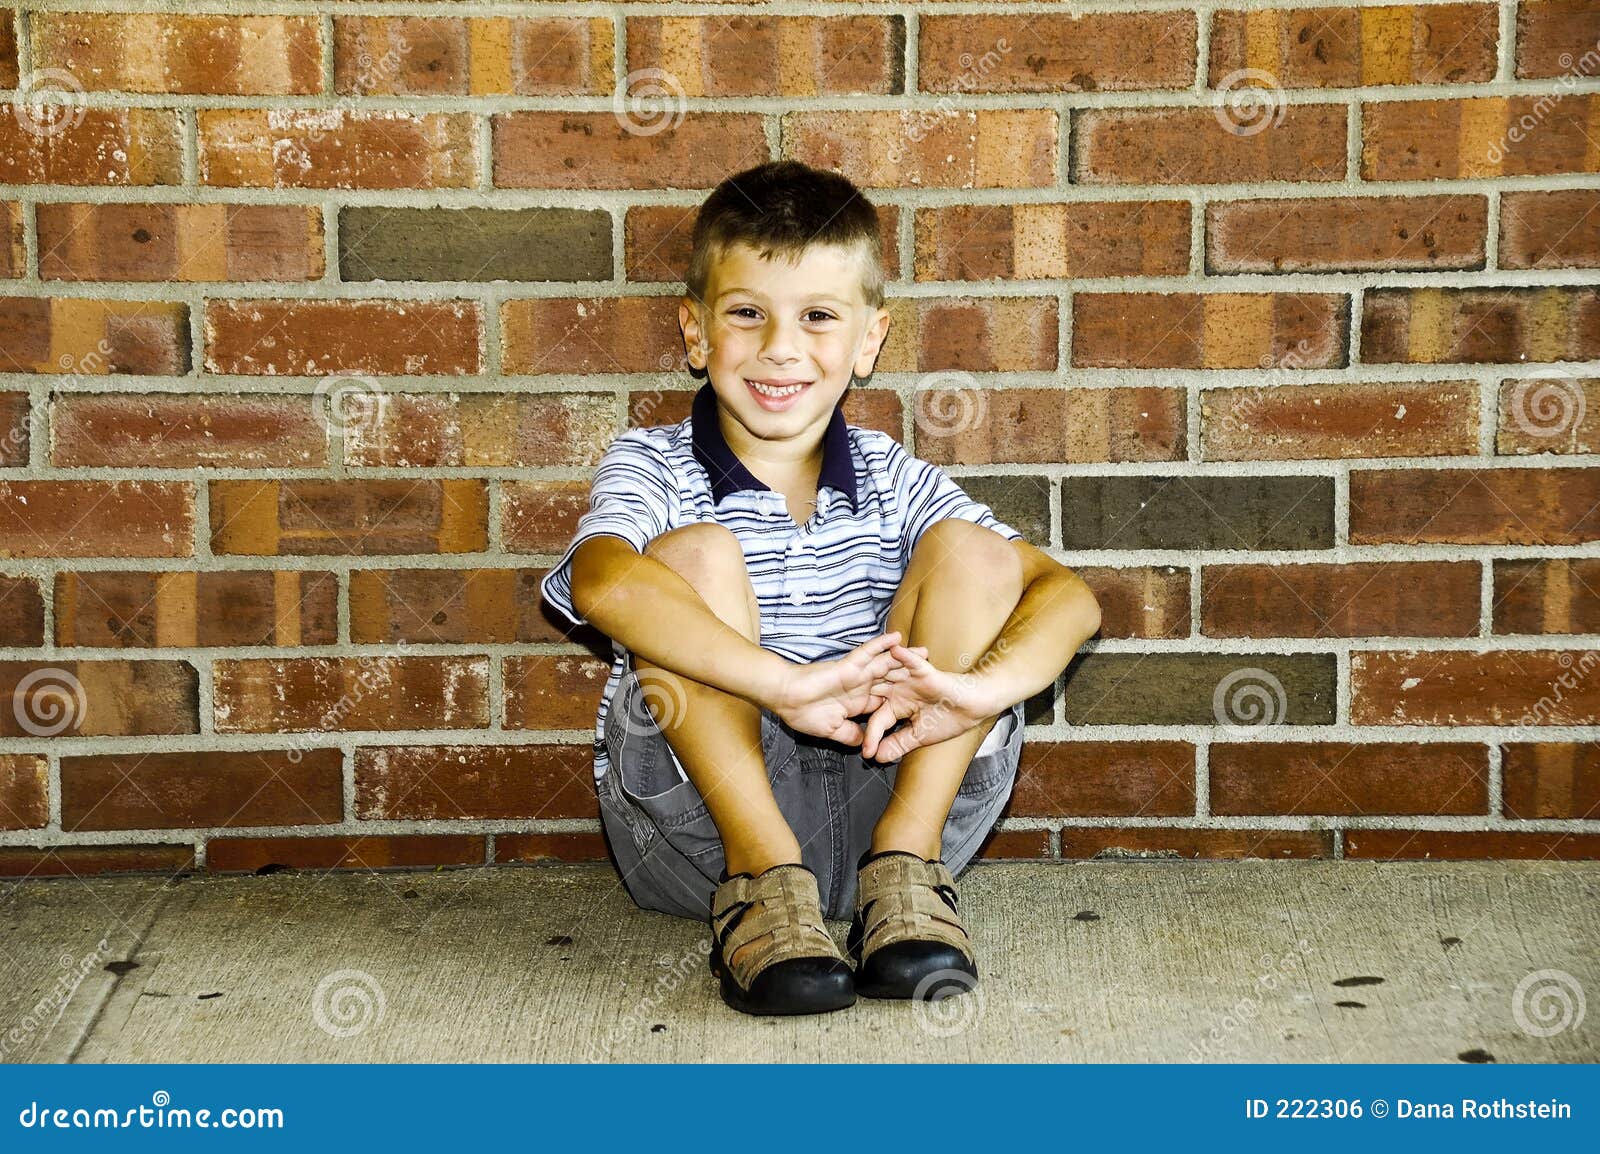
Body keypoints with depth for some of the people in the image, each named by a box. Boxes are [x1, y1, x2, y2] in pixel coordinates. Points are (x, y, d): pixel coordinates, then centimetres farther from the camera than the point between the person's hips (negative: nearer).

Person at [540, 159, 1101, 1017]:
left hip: (884, 791, 2)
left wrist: (982, 685, -29)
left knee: (971, 550, -11)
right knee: (694, 555, -21)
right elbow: (602, 584, -26)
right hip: (700, 828, -2)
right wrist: (788, 683, -38)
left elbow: (1068, 595, -6)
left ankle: (903, 864, -19)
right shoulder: (652, 468, 0)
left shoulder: (891, 480, 8)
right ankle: (764, 880, -26)